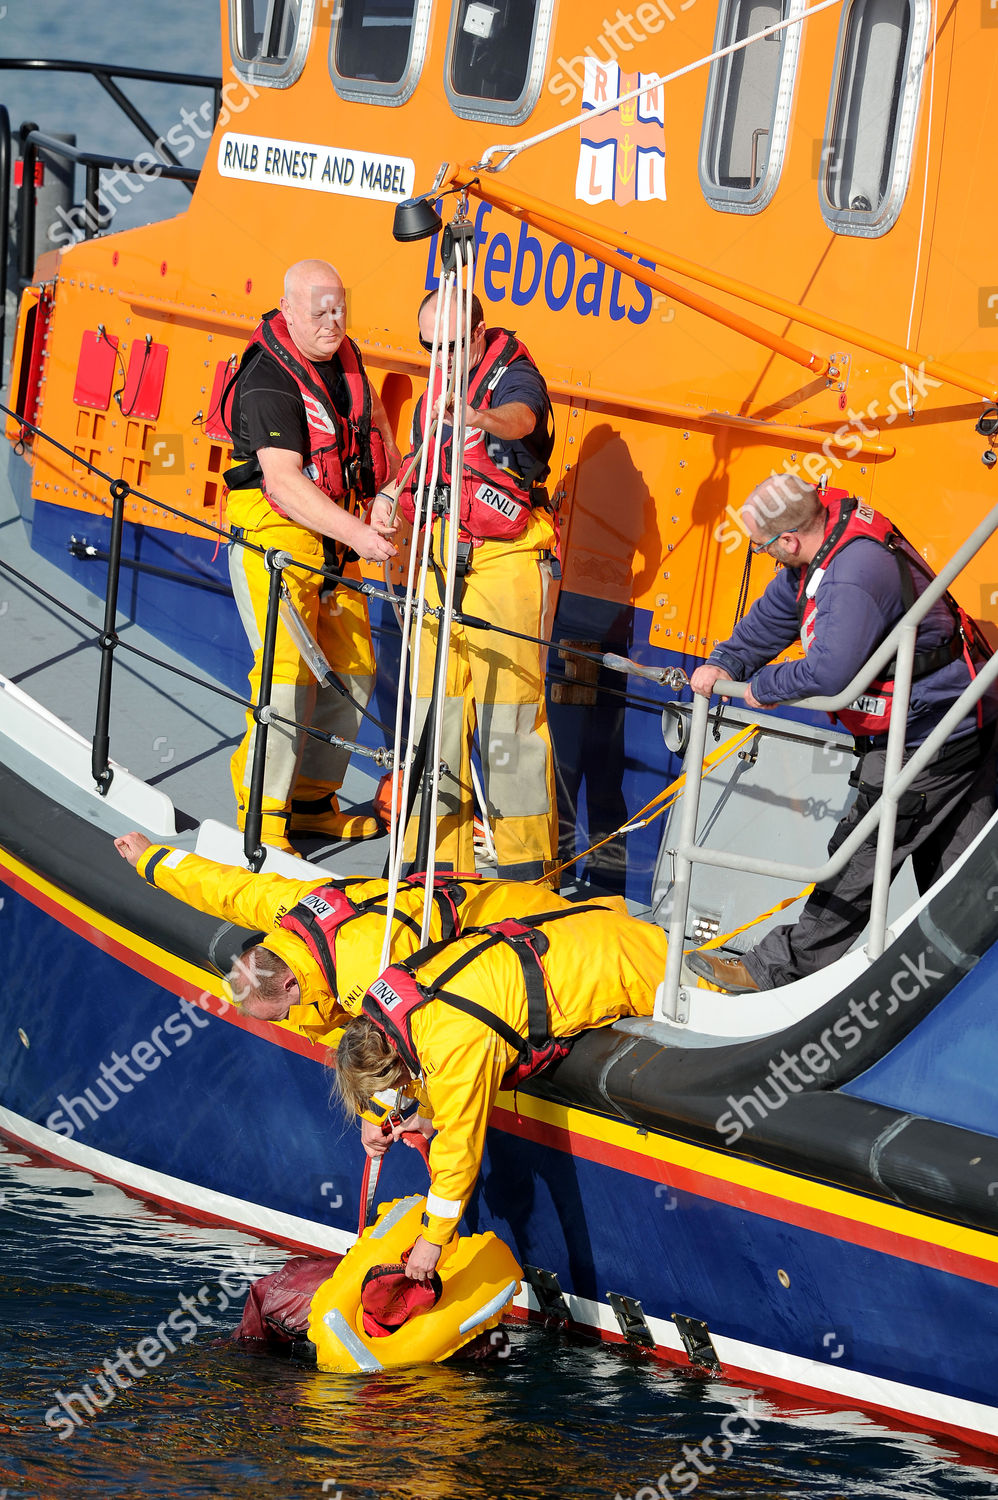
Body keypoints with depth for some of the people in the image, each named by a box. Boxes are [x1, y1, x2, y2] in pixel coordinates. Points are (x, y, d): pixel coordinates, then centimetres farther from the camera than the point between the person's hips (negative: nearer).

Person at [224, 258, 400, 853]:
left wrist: (389, 455, 20)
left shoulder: (343, 353, 4)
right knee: (289, 674, -15)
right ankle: (261, 816, -7)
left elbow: (366, 398, 27)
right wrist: (358, 532, -38)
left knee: (352, 674, 10)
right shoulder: (270, 381, -23)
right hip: (276, 531, -9)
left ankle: (312, 800, 23)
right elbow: (284, 481, -31)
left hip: (338, 532, 9)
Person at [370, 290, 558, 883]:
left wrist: (482, 417, -54)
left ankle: (527, 861, -3)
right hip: (443, 558, 7)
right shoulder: (437, 393, 15)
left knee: (507, 707, -9)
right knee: (437, 701, 6)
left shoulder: (514, 377, -8)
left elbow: (522, 418, -32)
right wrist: (390, 496, 6)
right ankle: (440, 857, 12)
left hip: (509, 560, -7)